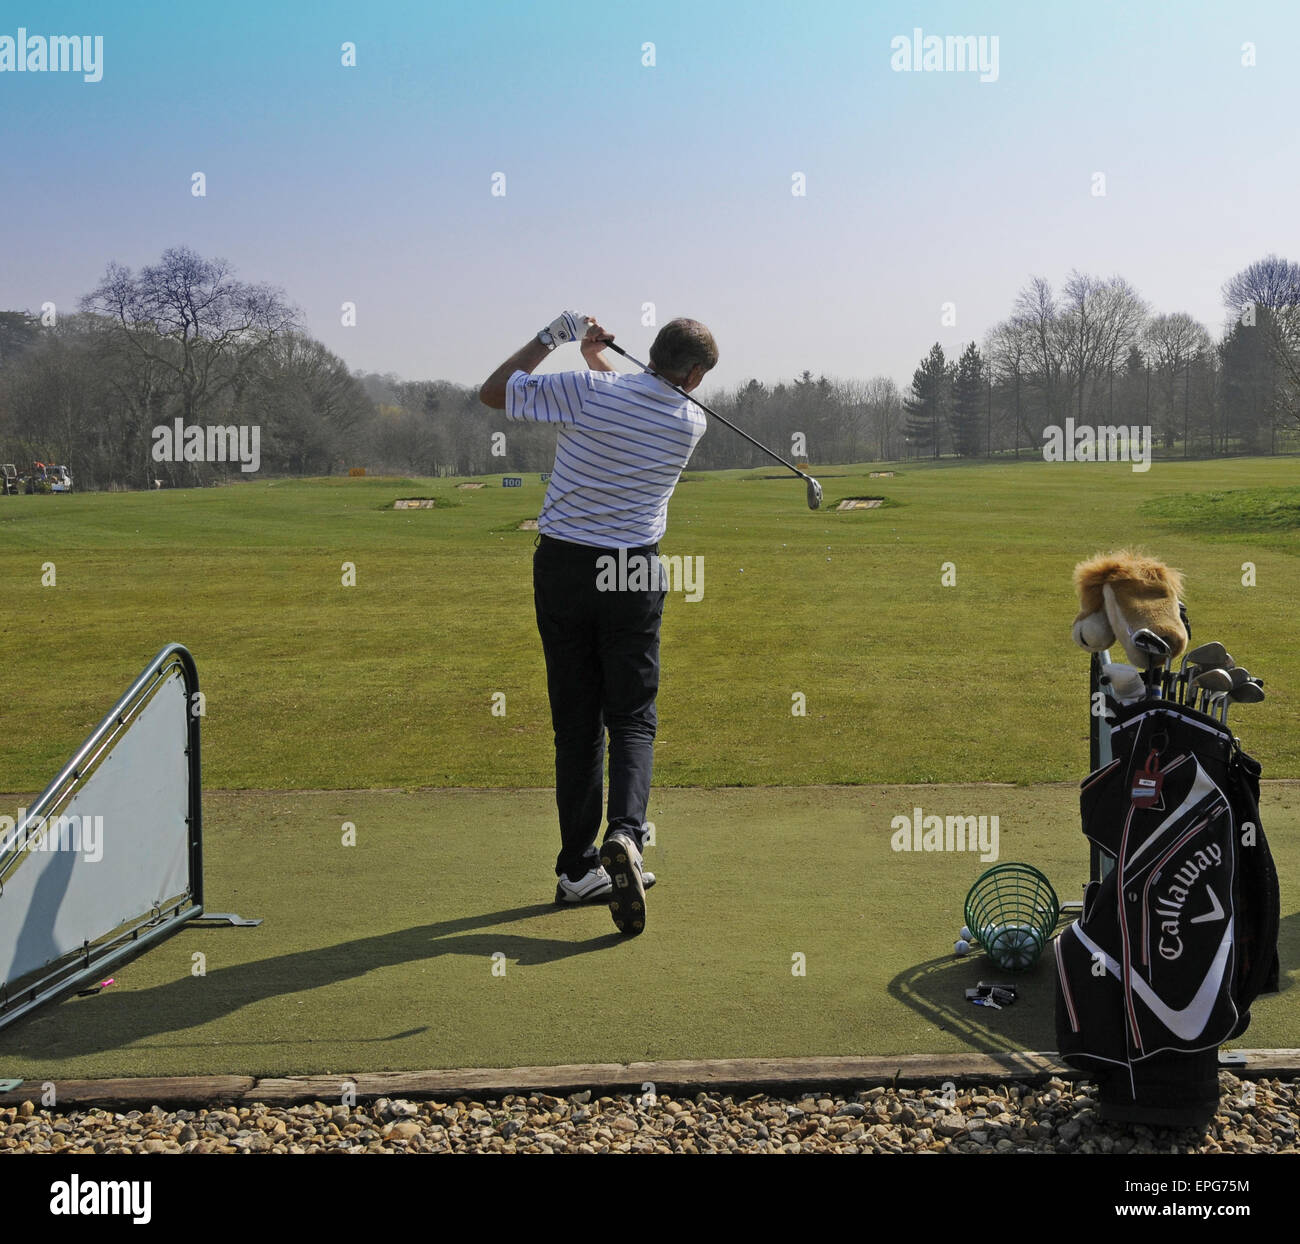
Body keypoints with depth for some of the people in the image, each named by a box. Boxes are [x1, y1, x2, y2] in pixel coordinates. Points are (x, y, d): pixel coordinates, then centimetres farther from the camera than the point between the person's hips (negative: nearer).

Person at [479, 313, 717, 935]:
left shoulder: (586, 390, -10)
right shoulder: (690, 422, -2)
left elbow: (492, 391, 0)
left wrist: (551, 337, 6)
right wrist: (595, 354, 26)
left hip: (562, 569, 1)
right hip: (633, 577, -1)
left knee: (575, 721, 8)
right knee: (632, 718, 7)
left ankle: (577, 867, 11)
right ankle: (624, 833, -18)